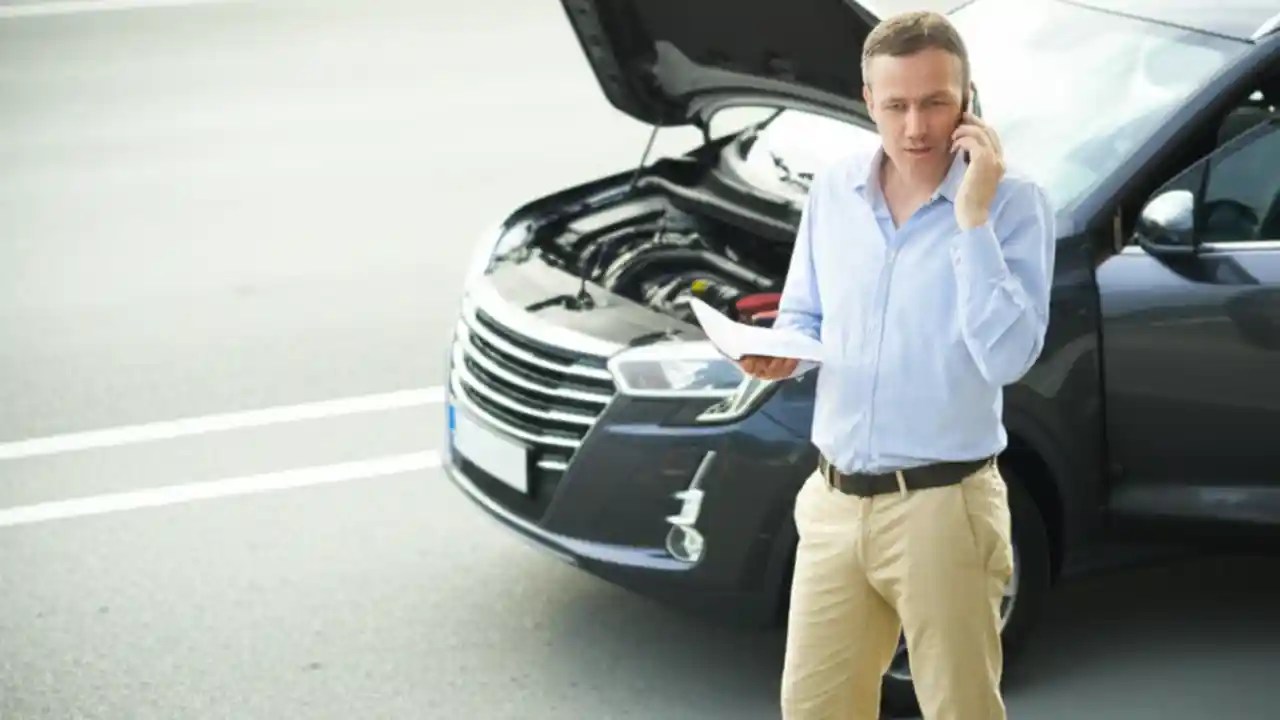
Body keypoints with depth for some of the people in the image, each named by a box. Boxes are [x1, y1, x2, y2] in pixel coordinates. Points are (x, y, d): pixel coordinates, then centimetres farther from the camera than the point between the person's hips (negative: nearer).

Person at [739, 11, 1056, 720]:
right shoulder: (833, 189, 5)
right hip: (834, 501, 5)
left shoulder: (1013, 202, -10)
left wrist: (971, 219, -22)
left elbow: (1007, 358, -20)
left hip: (943, 508, -5)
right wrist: (783, 352, -6)